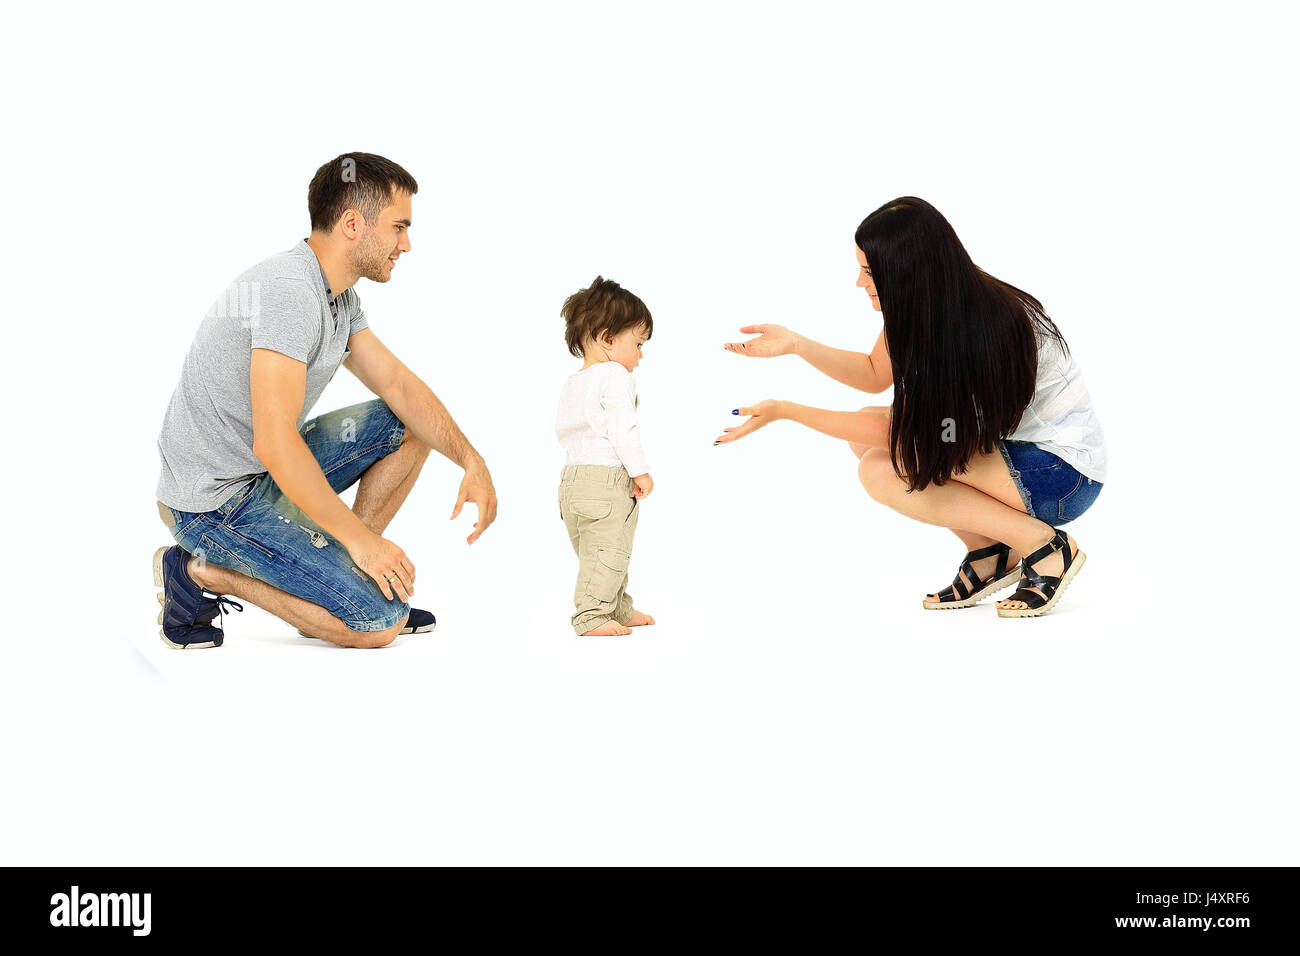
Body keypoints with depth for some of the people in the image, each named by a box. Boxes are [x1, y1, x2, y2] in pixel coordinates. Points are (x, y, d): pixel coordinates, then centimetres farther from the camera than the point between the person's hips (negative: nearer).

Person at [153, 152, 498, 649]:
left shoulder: (340, 297, 7)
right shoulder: (291, 290, -25)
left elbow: (398, 384, 11)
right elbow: (274, 444, -31)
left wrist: (472, 462, -3)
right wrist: (360, 538, -25)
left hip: (267, 473, 10)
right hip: (214, 501, -10)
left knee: (409, 425, 9)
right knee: (380, 622, -16)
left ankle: (340, 580, 11)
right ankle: (202, 573, -4)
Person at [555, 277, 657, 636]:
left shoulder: (572, 383, 16)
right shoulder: (615, 376, -12)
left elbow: (561, 429, 19)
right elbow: (622, 428, -19)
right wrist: (640, 471, -14)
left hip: (572, 476, 10)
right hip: (608, 479, -10)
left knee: (591, 551, 16)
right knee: (608, 551, -5)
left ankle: (619, 610, 28)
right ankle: (591, 616, -7)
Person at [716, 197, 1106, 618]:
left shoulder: (979, 329, -28)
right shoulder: (925, 305, -4)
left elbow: (899, 430, -22)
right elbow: (876, 374, 12)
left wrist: (783, 410, -18)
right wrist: (795, 344, -1)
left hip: (1066, 472, -9)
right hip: (1005, 443, 9)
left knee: (883, 469, -21)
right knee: (866, 434, -2)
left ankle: (1044, 548, -11)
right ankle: (990, 553, 3)